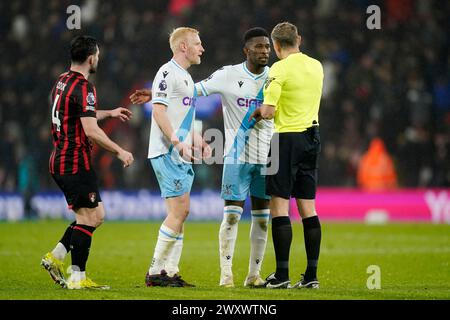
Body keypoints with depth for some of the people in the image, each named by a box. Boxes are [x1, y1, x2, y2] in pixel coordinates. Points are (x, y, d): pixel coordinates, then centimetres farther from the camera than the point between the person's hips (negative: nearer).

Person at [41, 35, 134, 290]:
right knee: (89, 218, -4)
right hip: (76, 164, -10)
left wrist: (110, 113, 39)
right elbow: (91, 131, -22)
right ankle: (78, 277, -4)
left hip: (60, 161, 10)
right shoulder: (84, 87, -16)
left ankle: (56, 256, 11)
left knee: (97, 215, 15)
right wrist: (119, 151, -13)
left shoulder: (62, 82, 14)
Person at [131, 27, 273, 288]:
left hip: (267, 158, 3)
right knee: (232, 215, -6)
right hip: (237, 156, -3)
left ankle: (254, 274, 11)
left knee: (262, 218, 4)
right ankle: (226, 274, -1)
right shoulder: (229, 75, -3)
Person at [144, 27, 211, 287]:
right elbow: (158, 111, -17)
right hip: (167, 154, -10)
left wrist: (199, 141, 16)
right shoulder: (168, 73, -10)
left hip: (182, 155, 10)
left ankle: (171, 272, 9)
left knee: (181, 212, 7)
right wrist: (178, 143, -23)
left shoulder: (186, 76, 21)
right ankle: (156, 271, -9)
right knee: (178, 210, -13)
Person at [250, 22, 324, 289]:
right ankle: (311, 275, 7)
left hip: (286, 139, -6)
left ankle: (282, 275, -7)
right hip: (311, 136, 6)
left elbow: (269, 111, -17)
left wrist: (258, 112, 4)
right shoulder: (317, 67, 8)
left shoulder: (280, 69, -12)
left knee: (280, 206, -3)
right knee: (308, 208, 8)